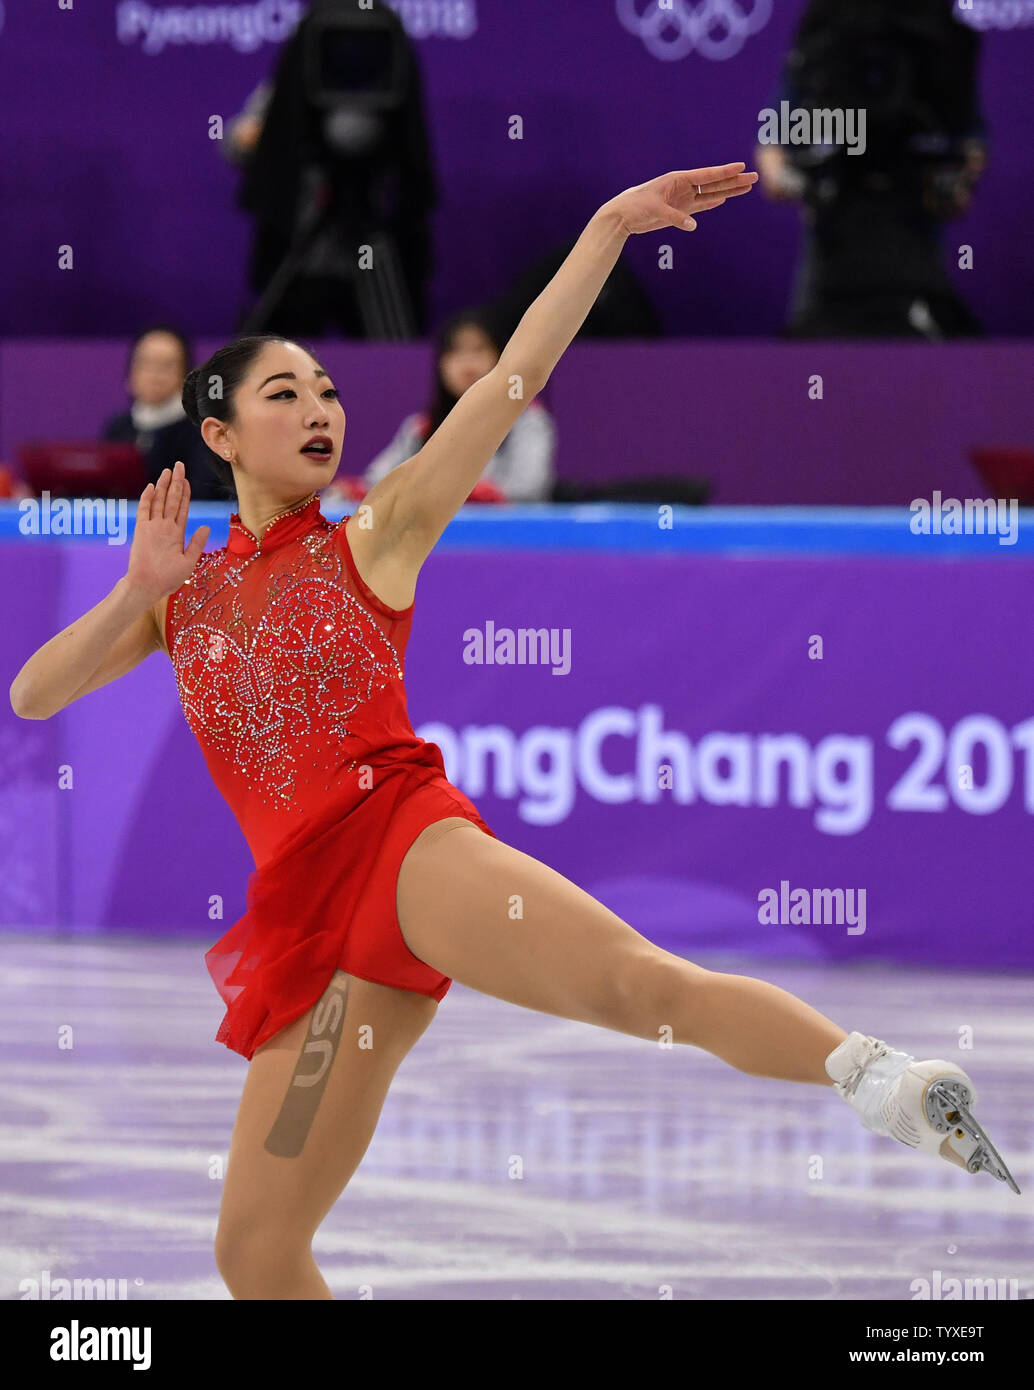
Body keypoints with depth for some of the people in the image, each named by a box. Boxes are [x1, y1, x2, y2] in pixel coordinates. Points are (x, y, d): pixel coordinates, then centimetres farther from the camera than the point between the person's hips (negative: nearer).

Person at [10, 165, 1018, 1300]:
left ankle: (882, 1081, -40)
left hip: (403, 838, -4)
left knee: (644, 983, -33)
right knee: (255, 1252, 0)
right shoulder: (182, 592, 21)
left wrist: (608, 228, -3)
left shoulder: (373, 542, 11)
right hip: (308, 908, 4)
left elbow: (512, 380, 4)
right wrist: (136, 595, -1)